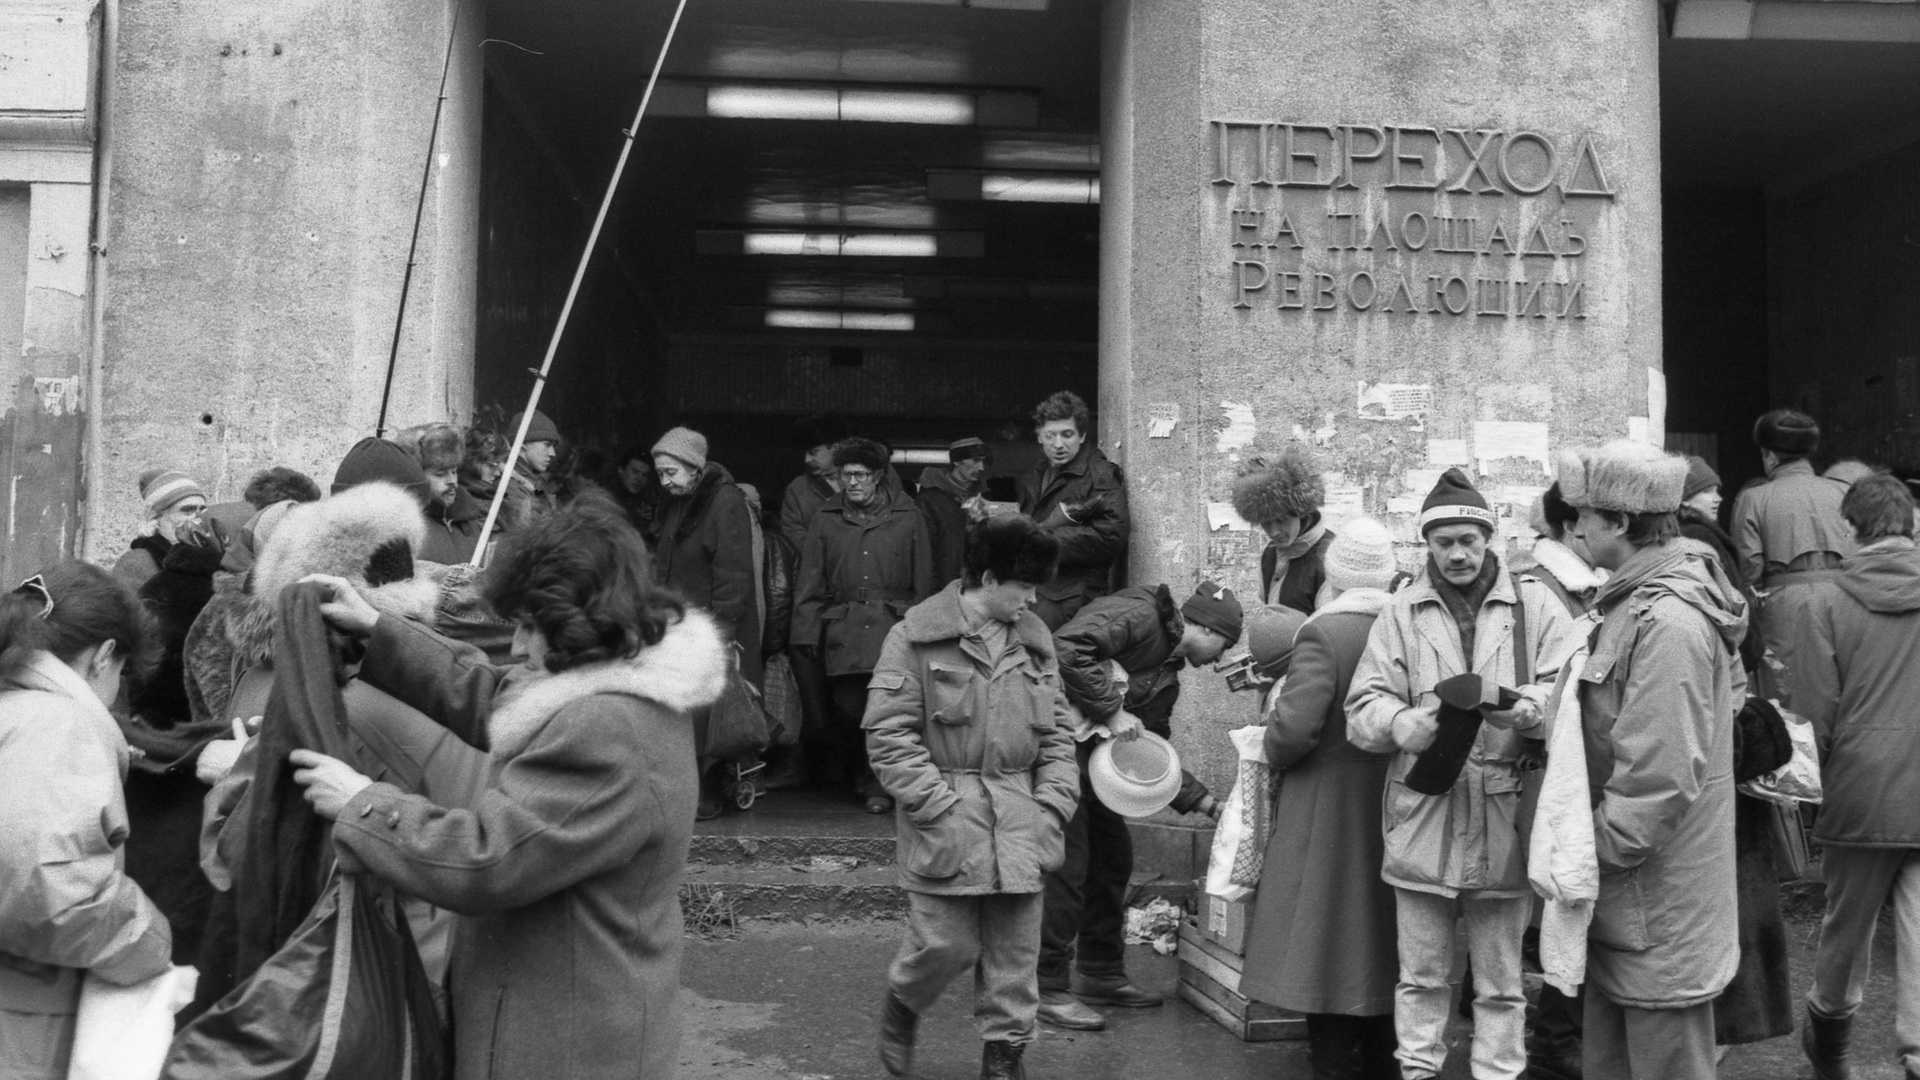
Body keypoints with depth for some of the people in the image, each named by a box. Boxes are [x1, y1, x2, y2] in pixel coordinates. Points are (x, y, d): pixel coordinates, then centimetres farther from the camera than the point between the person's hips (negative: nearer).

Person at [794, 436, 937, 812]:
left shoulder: (907, 517, 6)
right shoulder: (826, 519, 11)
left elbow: (924, 580, 9)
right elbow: (809, 581, 11)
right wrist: (807, 633, 5)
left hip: (895, 626, -1)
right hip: (843, 628, 1)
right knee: (850, 707, -4)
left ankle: (876, 783, 10)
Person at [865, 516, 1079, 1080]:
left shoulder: (1033, 640, 11)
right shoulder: (915, 636, -6)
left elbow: (1057, 732, 14)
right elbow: (888, 734, -9)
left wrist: (1052, 803, 1)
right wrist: (942, 807, -14)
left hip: (1018, 824, 5)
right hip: (946, 822, -4)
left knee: (1015, 949, 8)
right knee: (946, 944, -2)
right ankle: (903, 1003, 29)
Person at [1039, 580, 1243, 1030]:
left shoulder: (1166, 677, 18)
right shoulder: (1139, 614, -12)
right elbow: (1068, 646, -26)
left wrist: (1202, 800, 16)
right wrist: (1112, 711, -21)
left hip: (1086, 756, 10)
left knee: (1113, 855, 14)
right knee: (1066, 863, -7)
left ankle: (1101, 974, 28)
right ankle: (1049, 988, 3)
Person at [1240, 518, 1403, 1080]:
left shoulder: (1324, 634, -17)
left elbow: (1294, 728, -22)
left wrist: (1274, 758, -2)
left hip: (1329, 810, -6)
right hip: (1390, 808, 6)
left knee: (1327, 951, 4)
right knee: (1379, 935, 18)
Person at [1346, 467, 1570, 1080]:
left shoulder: (1534, 604, 4)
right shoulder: (1402, 612, 6)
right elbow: (1363, 707, 0)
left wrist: (1525, 708, -26)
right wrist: (1407, 723, -21)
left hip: (1504, 823, -1)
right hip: (1422, 818, 1)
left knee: (1500, 980, 11)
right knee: (1420, 976, 12)